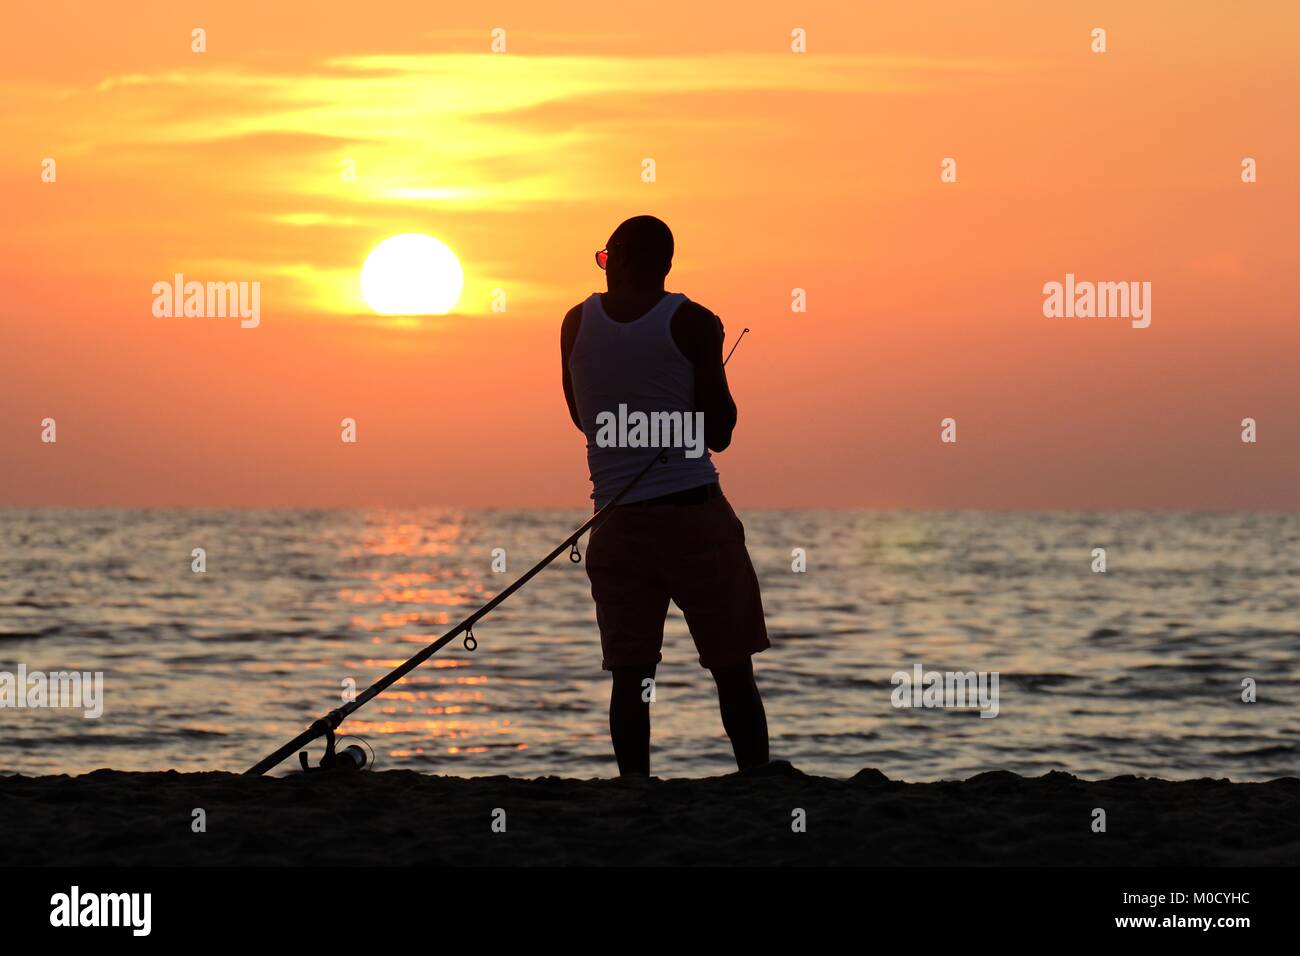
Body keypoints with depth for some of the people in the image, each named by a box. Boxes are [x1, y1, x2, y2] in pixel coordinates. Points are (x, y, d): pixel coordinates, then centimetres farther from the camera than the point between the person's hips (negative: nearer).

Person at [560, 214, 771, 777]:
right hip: (694, 511, -3)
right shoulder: (693, 324, -5)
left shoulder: (577, 323, 5)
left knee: (630, 676, 4)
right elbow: (718, 434, -1)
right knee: (733, 670, 3)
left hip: (617, 523, 3)